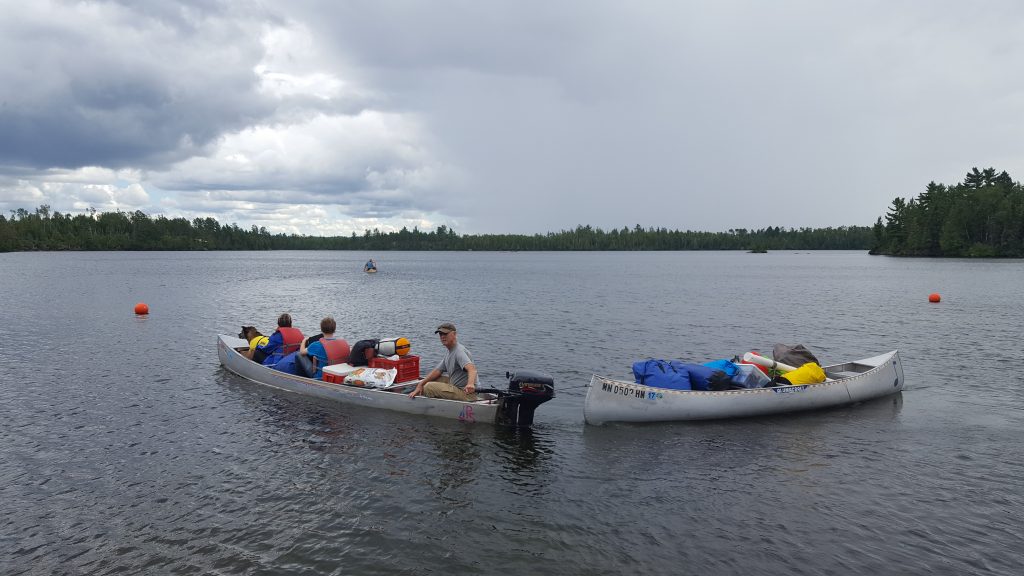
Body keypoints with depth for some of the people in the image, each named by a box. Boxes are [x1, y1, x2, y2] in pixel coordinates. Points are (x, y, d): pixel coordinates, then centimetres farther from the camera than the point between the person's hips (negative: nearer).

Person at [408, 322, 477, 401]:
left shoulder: (459, 351, -18)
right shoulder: (450, 352, 14)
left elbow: (472, 368, -35)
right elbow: (437, 371, 15)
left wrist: (470, 384, -56)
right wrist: (420, 385, 5)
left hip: (466, 392, -10)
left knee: (428, 387, -17)